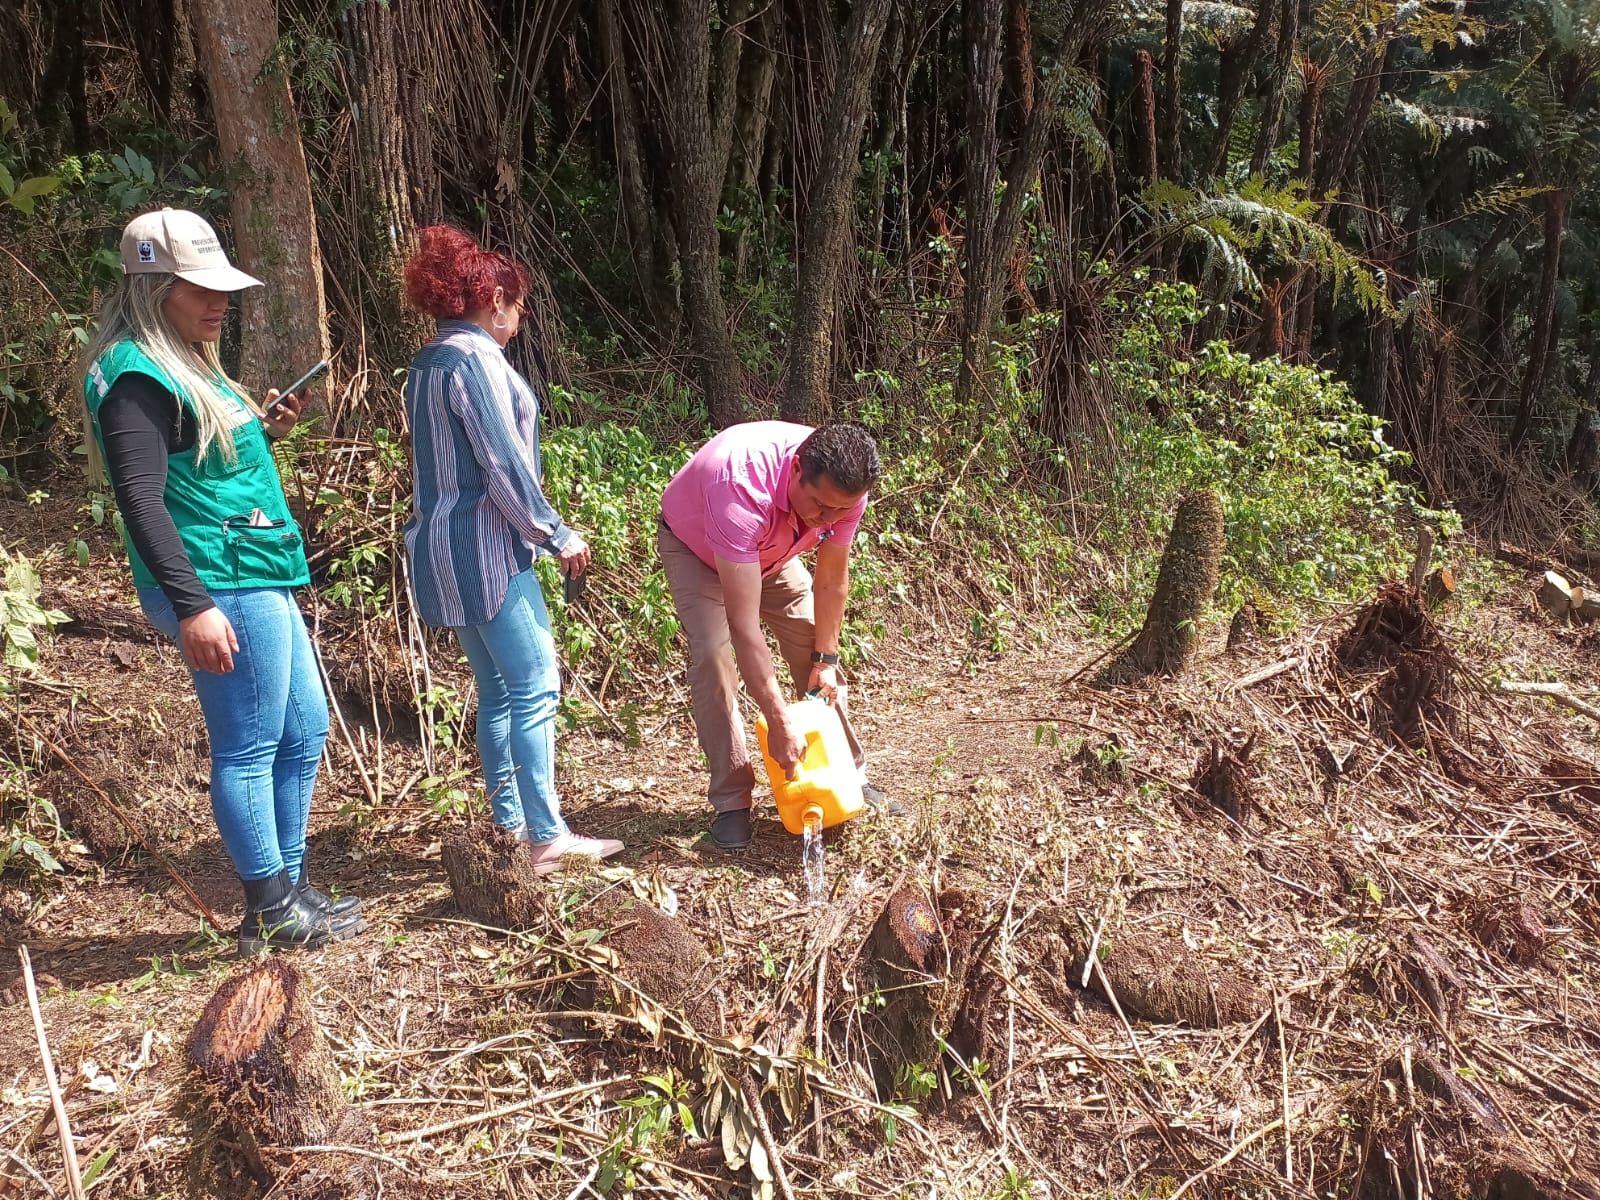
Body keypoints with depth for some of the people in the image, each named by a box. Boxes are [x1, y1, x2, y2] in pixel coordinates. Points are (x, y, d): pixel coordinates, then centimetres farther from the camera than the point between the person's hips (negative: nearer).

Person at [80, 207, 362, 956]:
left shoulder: (187, 364, 16)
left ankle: (289, 890, 26)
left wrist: (263, 432, 10)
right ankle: (272, 915, 12)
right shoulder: (139, 376, -14)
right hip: (220, 585, -10)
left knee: (304, 731, 15)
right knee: (249, 747, -1)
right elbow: (142, 500, -21)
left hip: (257, 580, 10)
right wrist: (192, 605, -26)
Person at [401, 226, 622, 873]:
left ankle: (510, 821, 21)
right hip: (484, 547, -10)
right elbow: (504, 465, -18)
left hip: (446, 549, 10)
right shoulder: (475, 358, -13)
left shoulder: (429, 363, 16)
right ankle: (548, 837, -4)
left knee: (498, 691, 14)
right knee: (535, 687, -7)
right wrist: (557, 534, -10)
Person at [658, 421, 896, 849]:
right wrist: (779, 723, -44)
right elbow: (743, 623, -47)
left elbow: (832, 580, -12)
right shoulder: (742, 489, -47)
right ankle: (731, 801, -10)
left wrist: (826, 660, -10)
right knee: (713, 654, -22)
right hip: (693, 544, -5)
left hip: (771, 549, 5)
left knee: (813, 646, 0)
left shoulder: (843, 488, -30)